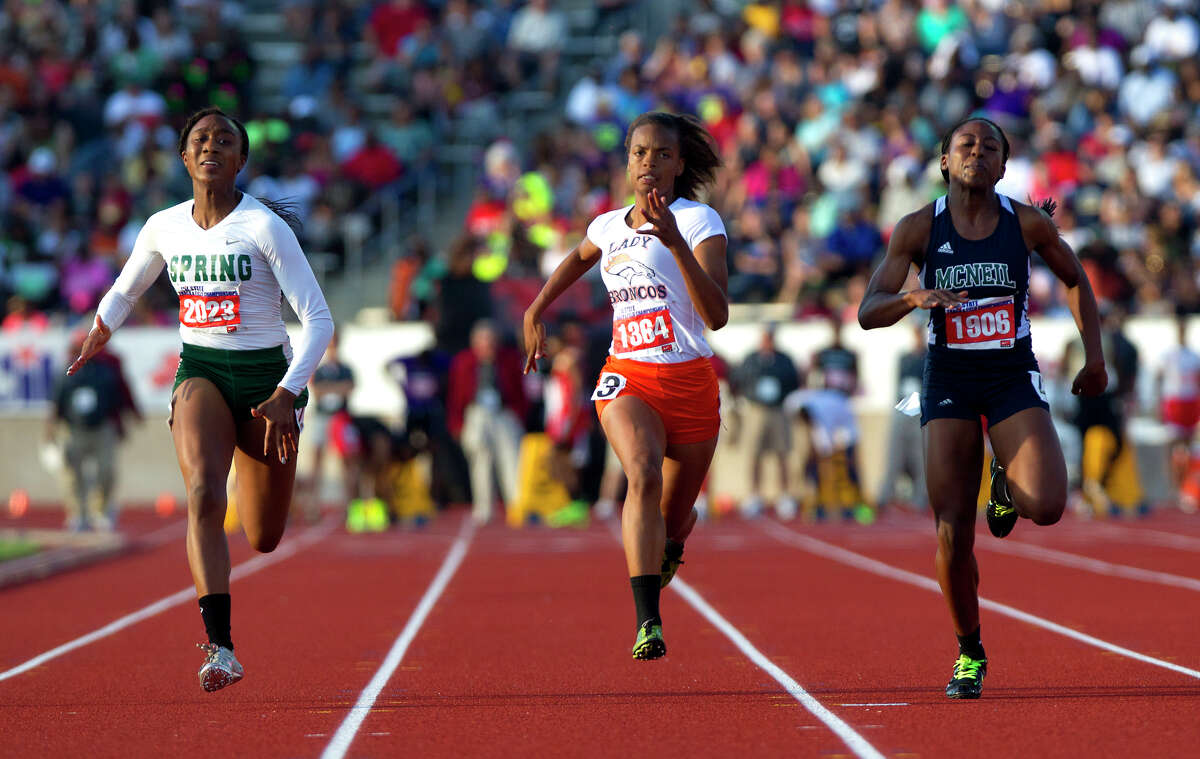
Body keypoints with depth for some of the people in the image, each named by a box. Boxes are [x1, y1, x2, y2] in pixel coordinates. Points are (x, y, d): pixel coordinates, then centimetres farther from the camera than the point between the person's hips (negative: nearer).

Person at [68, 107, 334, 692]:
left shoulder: (265, 226, -13)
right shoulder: (164, 227, 1)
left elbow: (319, 321, -15)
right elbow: (123, 292, 23)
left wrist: (286, 394, -25)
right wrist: (101, 330, 9)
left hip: (266, 375, -2)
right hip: (199, 372, 2)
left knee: (264, 539, 9)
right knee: (204, 494, -27)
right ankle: (220, 647, -31)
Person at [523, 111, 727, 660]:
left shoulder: (700, 221, -6)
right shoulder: (608, 227, 8)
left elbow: (717, 316, -20)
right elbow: (577, 260, 35)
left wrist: (675, 243, -29)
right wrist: (535, 312, 31)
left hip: (690, 382, -1)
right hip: (626, 379, 1)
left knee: (673, 520, 12)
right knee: (643, 475, -29)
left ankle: (668, 545, 53)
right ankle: (647, 624, -37)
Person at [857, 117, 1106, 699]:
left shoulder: (1029, 223, -2)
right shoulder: (919, 228, -4)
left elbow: (1076, 280, 16)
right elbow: (868, 313, -7)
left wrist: (1094, 357, 10)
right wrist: (915, 297, -27)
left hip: (1013, 374, 0)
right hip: (949, 379, 0)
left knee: (1046, 507, -23)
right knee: (953, 534, -5)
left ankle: (1006, 484, 16)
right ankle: (969, 653, 17)